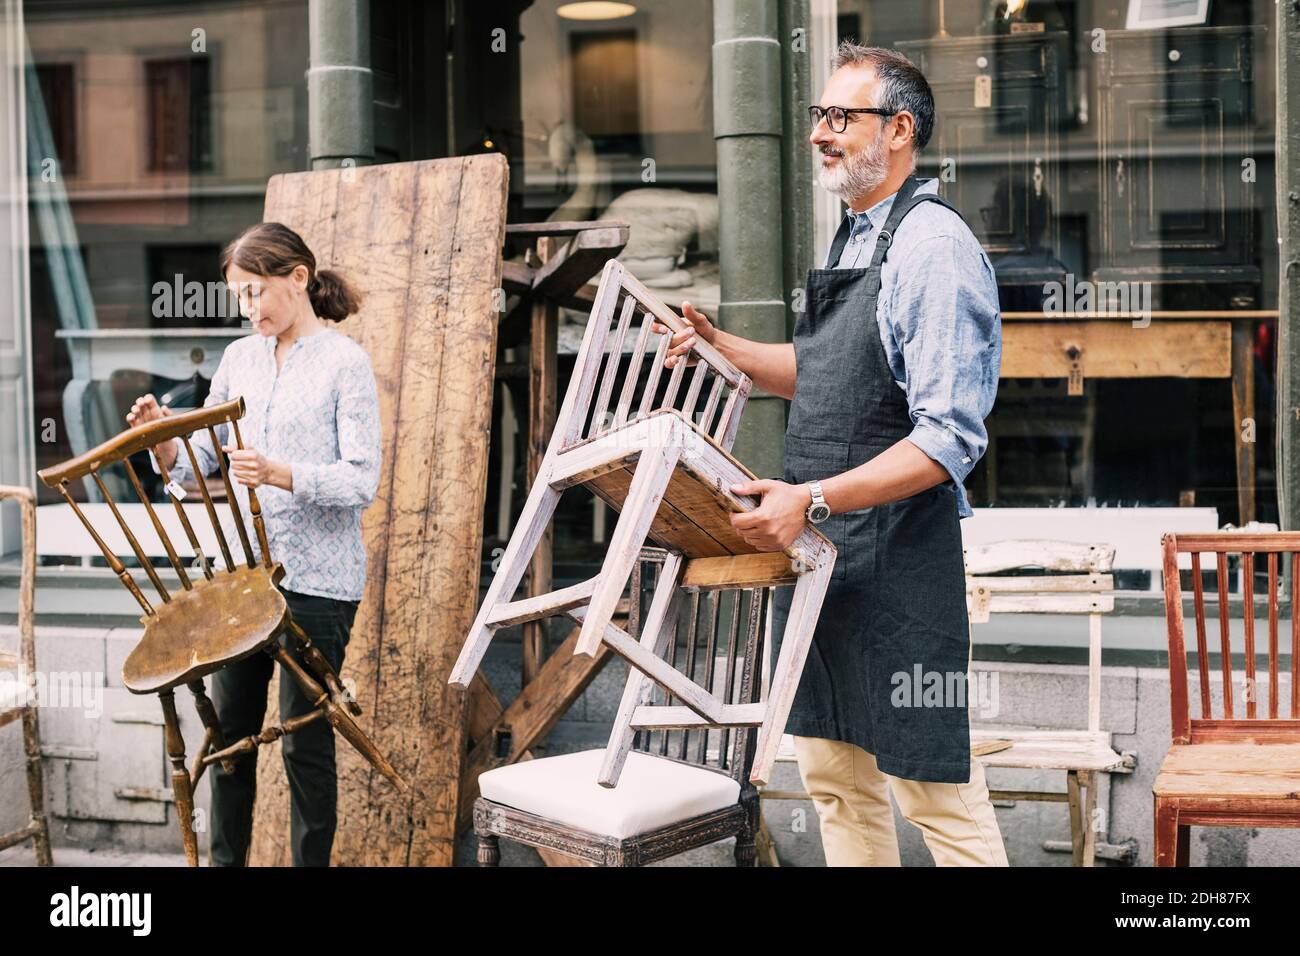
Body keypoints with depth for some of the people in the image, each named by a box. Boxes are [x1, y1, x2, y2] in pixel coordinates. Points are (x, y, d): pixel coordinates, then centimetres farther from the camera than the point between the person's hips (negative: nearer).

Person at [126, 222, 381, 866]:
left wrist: (280, 474, -29)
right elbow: (199, 462, 11)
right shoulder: (239, 358, 11)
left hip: (317, 581, -6)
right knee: (229, 728, 14)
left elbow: (361, 480, -15)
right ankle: (224, 859, 28)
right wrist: (163, 440, -10)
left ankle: (311, 861, 16)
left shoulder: (346, 362, -7)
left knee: (305, 741, 2)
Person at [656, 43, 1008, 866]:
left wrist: (814, 499, -27)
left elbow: (950, 439, -21)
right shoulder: (855, 241, 14)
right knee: (836, 775, 16)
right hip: (817, 551, 9)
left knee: (935, 785, 0)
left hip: (896, 561, -9)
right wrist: (722, 346, 16)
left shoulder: (935, 247, -15)